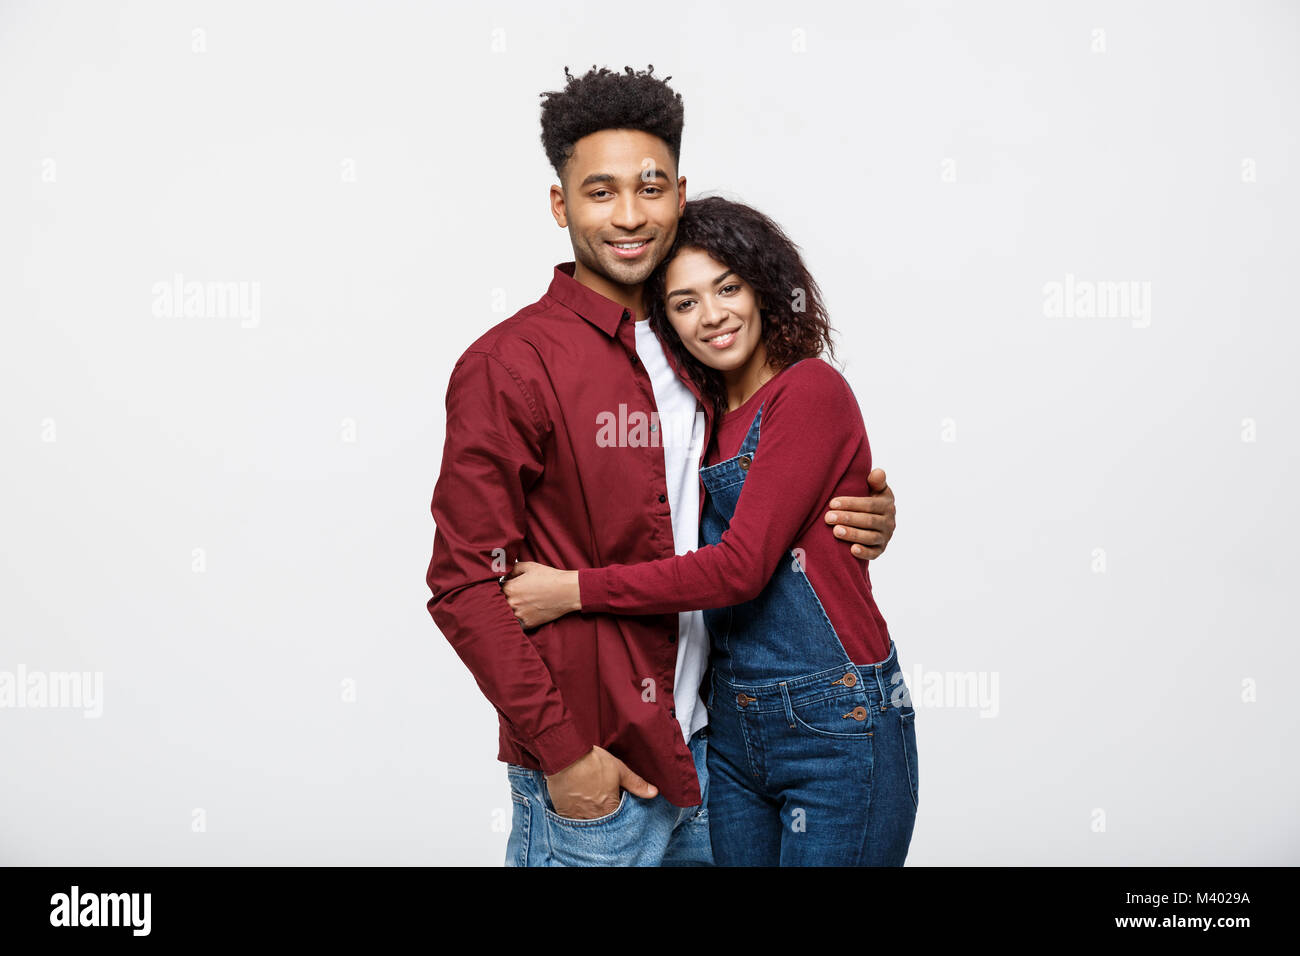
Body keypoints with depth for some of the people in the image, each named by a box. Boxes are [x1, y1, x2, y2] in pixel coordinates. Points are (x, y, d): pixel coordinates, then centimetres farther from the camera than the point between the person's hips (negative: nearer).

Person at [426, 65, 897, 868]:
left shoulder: (691, 353, 9)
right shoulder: (508, 364, -12)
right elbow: (467, 584, -14)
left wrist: (855, 524, 0)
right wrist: (560, 750, -16)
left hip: (701, 745, 7)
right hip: (592, 770, -6)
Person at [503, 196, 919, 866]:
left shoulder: (812, 391, -13)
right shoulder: (708, 415, 10)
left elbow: (741, 567, -19)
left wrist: (574, 590, -17)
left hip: (837, 730, -7)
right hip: (733, 723, 7)